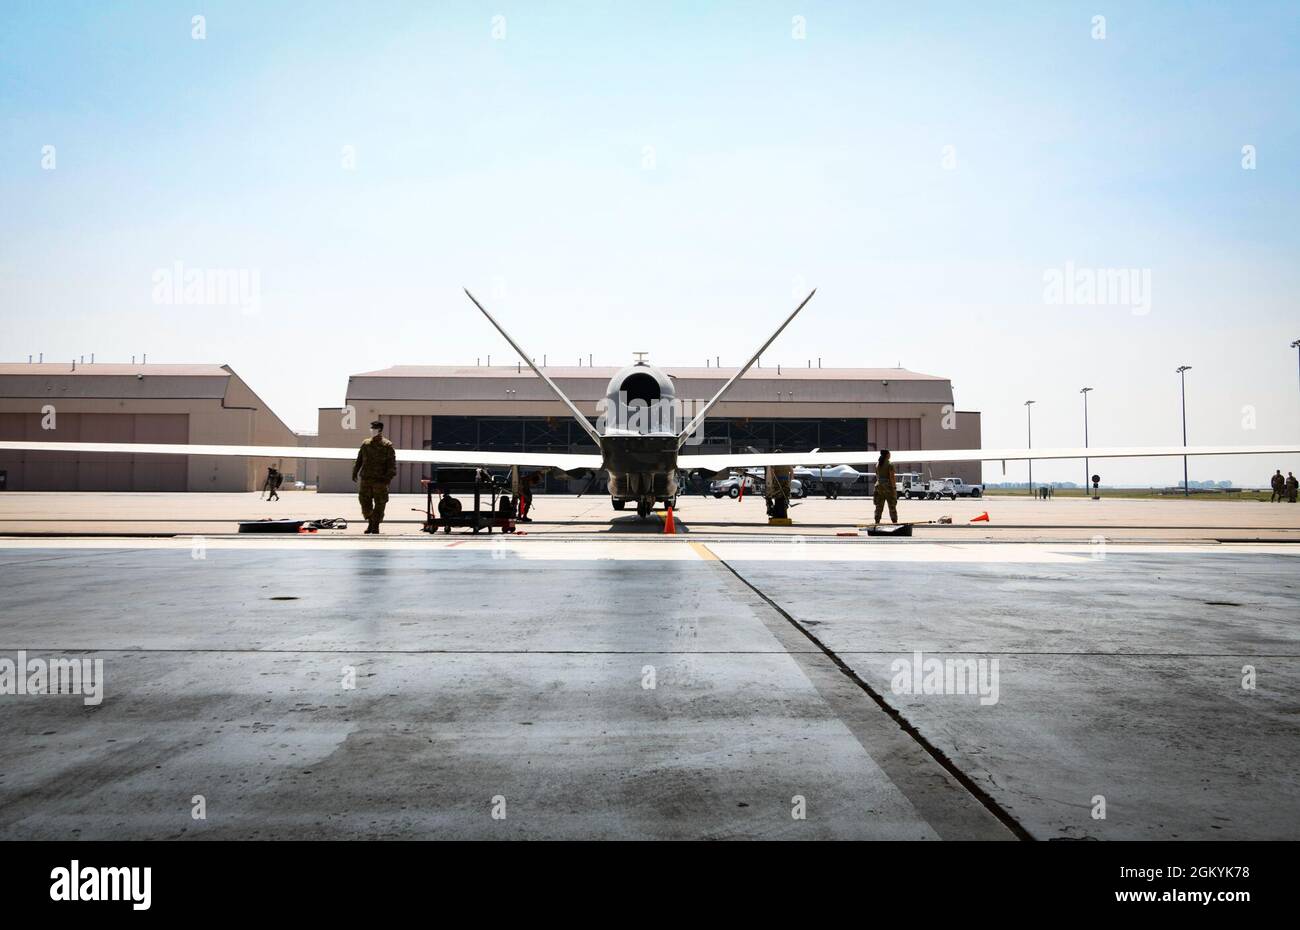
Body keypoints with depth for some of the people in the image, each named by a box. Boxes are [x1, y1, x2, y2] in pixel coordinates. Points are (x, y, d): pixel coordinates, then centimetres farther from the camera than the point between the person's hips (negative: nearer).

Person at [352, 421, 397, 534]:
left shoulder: (387, 446, -2)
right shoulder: (365, 444, 11)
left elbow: (392, 463, -6)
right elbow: (359, 460, 17)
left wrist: (389, 476, -15)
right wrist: (355, 473, 12)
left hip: (380, 480, -3)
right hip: (365, 478, 3)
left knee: (379, 504, 1)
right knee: (365, 502, 4)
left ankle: (375, 526, 14)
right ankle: (370, 522, 22)